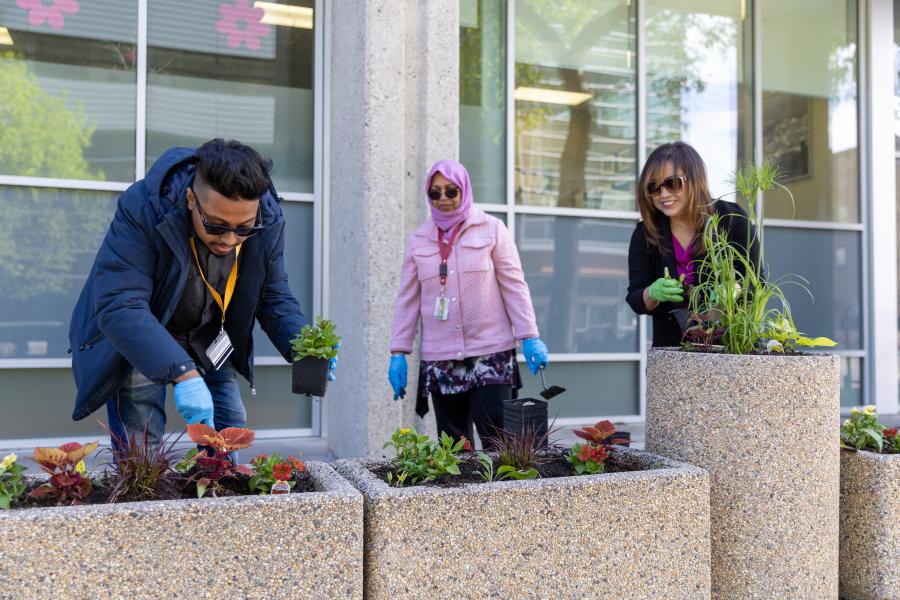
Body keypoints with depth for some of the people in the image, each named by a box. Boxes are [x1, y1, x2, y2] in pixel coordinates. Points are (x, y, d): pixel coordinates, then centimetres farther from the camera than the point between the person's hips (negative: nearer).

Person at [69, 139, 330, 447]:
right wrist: (182, 373, -52)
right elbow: (120, 308, -40)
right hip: (134, 338, -4)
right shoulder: (142, 210, -34)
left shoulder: (268, 222, -20)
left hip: (207, 339, 4)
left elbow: (274, 297, -7)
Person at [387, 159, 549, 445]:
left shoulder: (491, 230, 3)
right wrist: (398, 352, 6)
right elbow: (408, 299, 11)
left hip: (491, 352, -3)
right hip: (440, 358, 3)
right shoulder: (419, 240, 10)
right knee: (453, 444, 7)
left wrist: (530, 338, -8)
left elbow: (514, 286, 0)